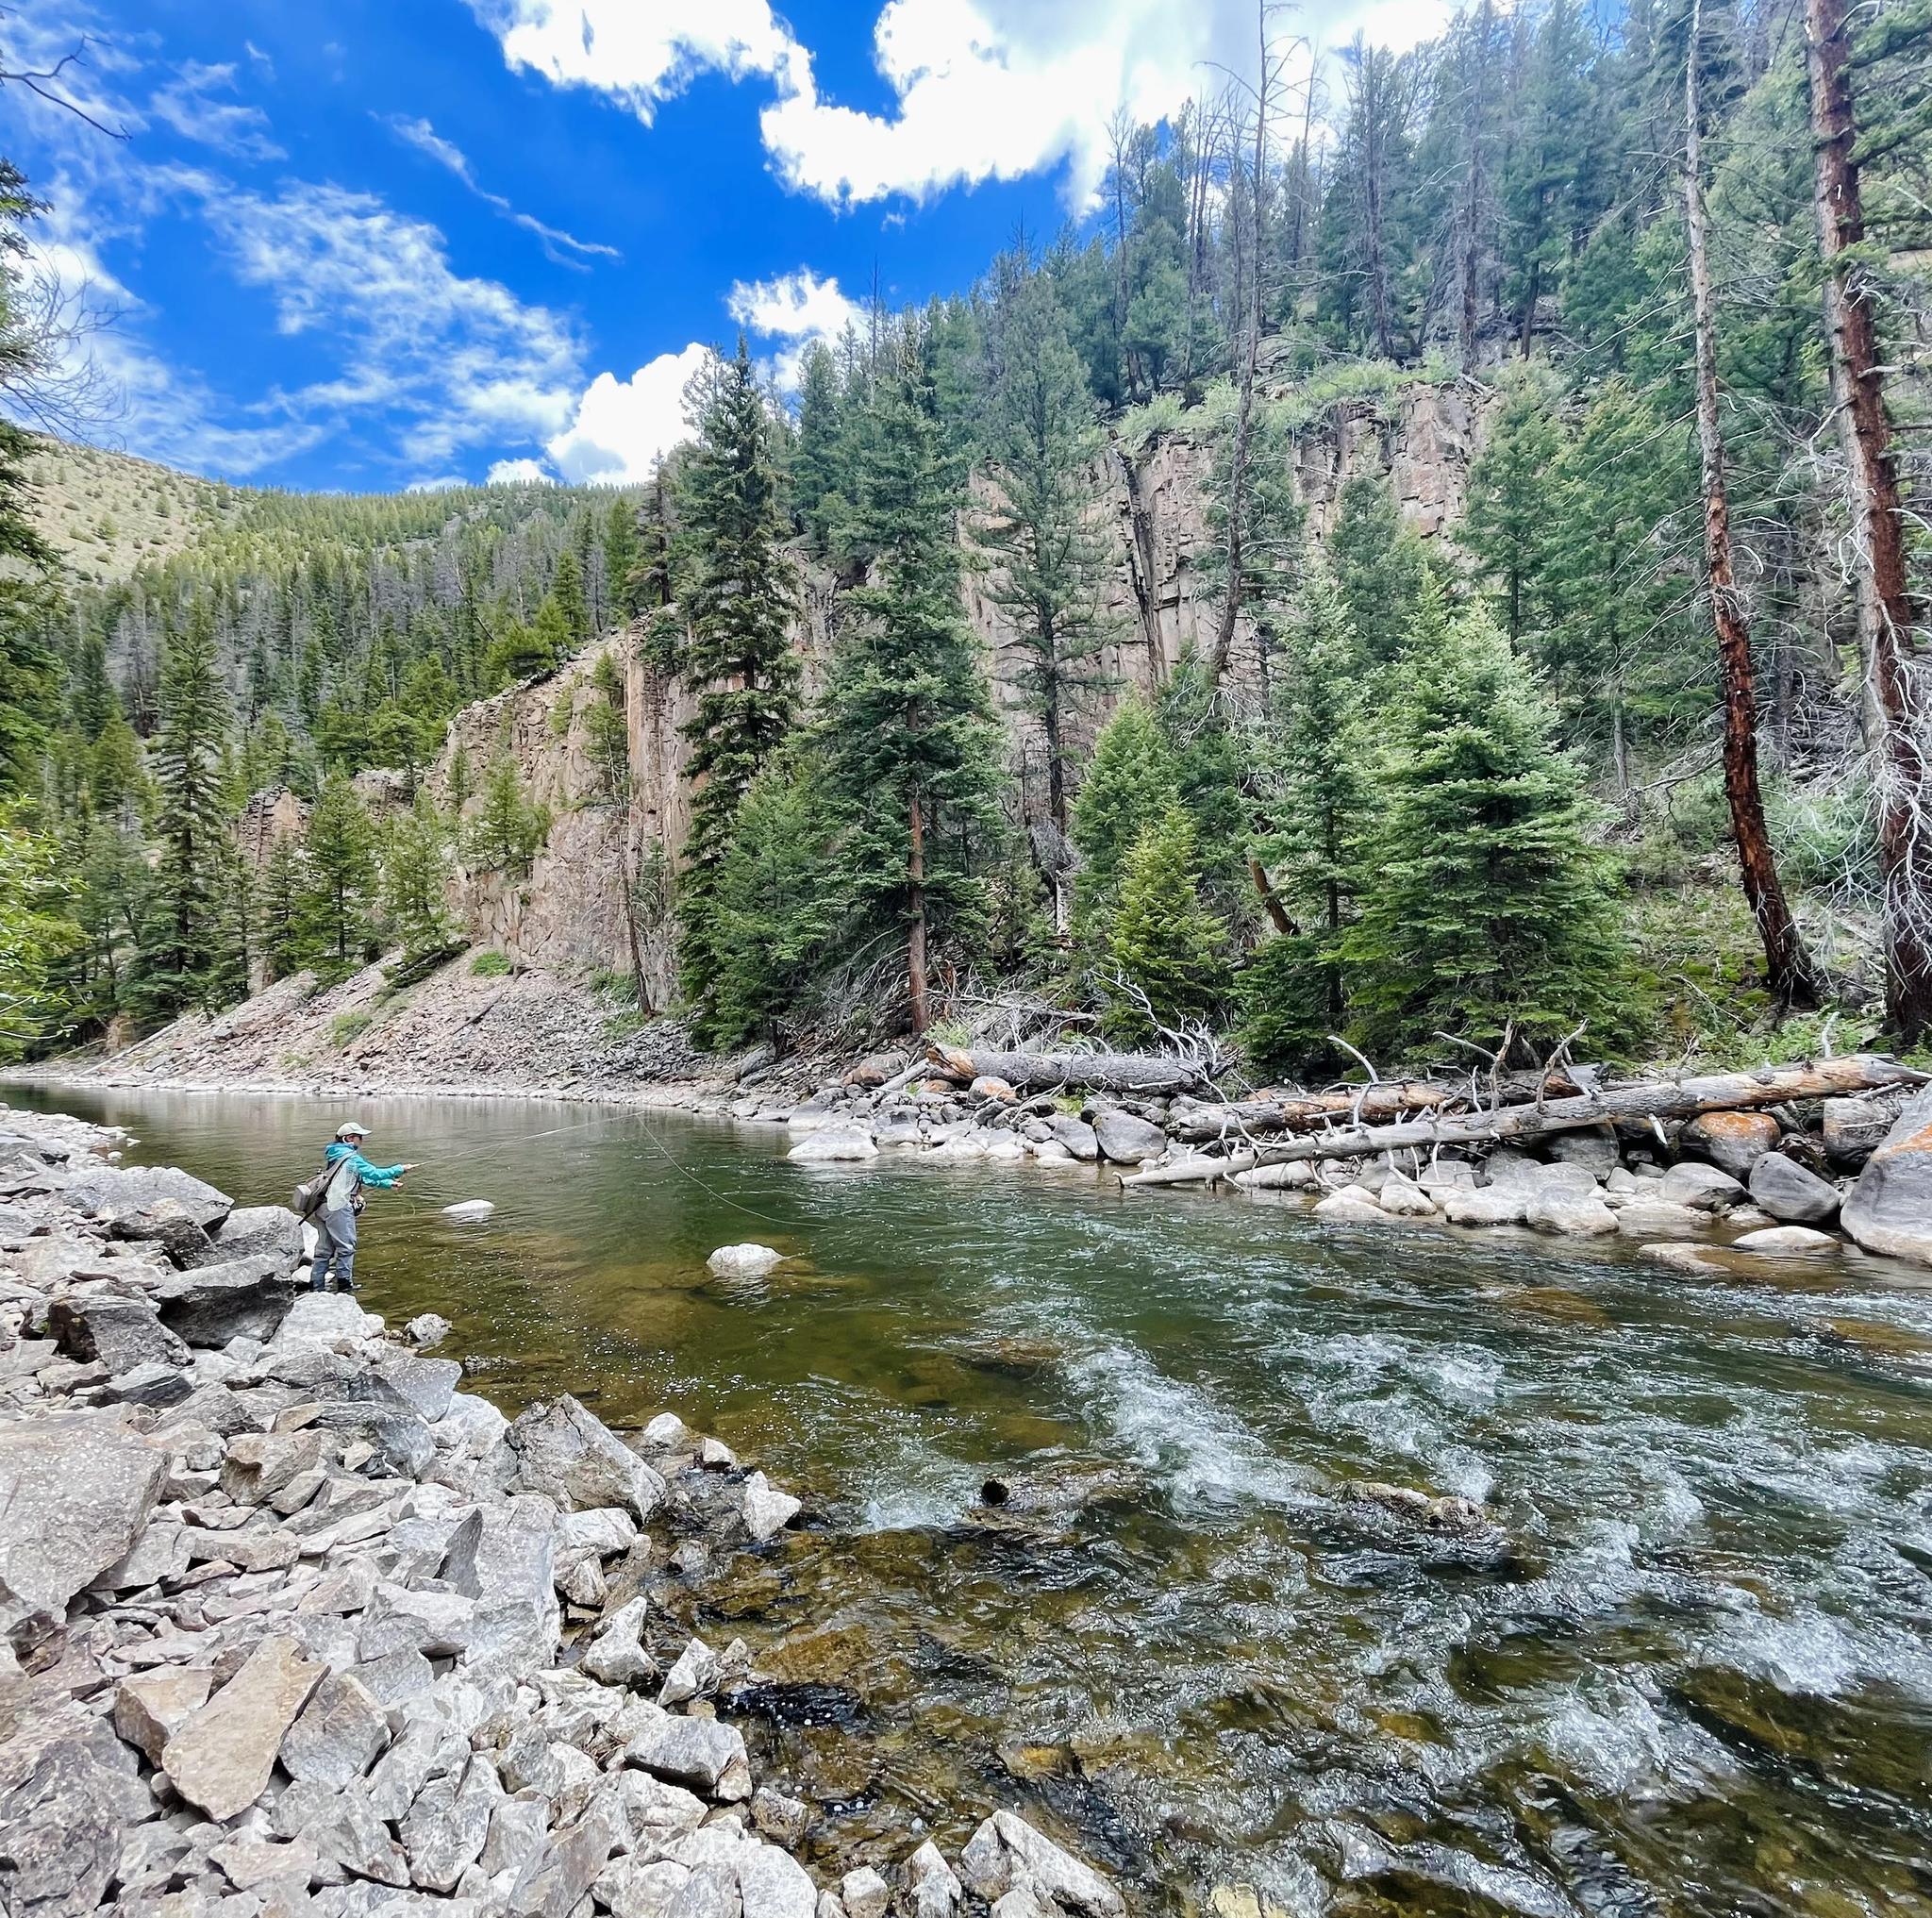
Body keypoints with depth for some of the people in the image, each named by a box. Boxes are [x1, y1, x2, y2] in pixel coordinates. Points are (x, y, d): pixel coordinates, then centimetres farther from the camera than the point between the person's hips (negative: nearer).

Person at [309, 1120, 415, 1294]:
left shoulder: (334, 1156, 20)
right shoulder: (352, 1158, -10)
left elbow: (363, 1177, 24)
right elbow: (374, 1173, -15)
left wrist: (388, 1183, 25)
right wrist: (401, 1169, -7)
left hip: (322, 1207, 9)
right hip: (338, 1208, -9)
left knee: (324, 1249, 12)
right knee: (346, 1246, 0)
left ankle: (316, 1287, 14)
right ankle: (344, 1284, 3)